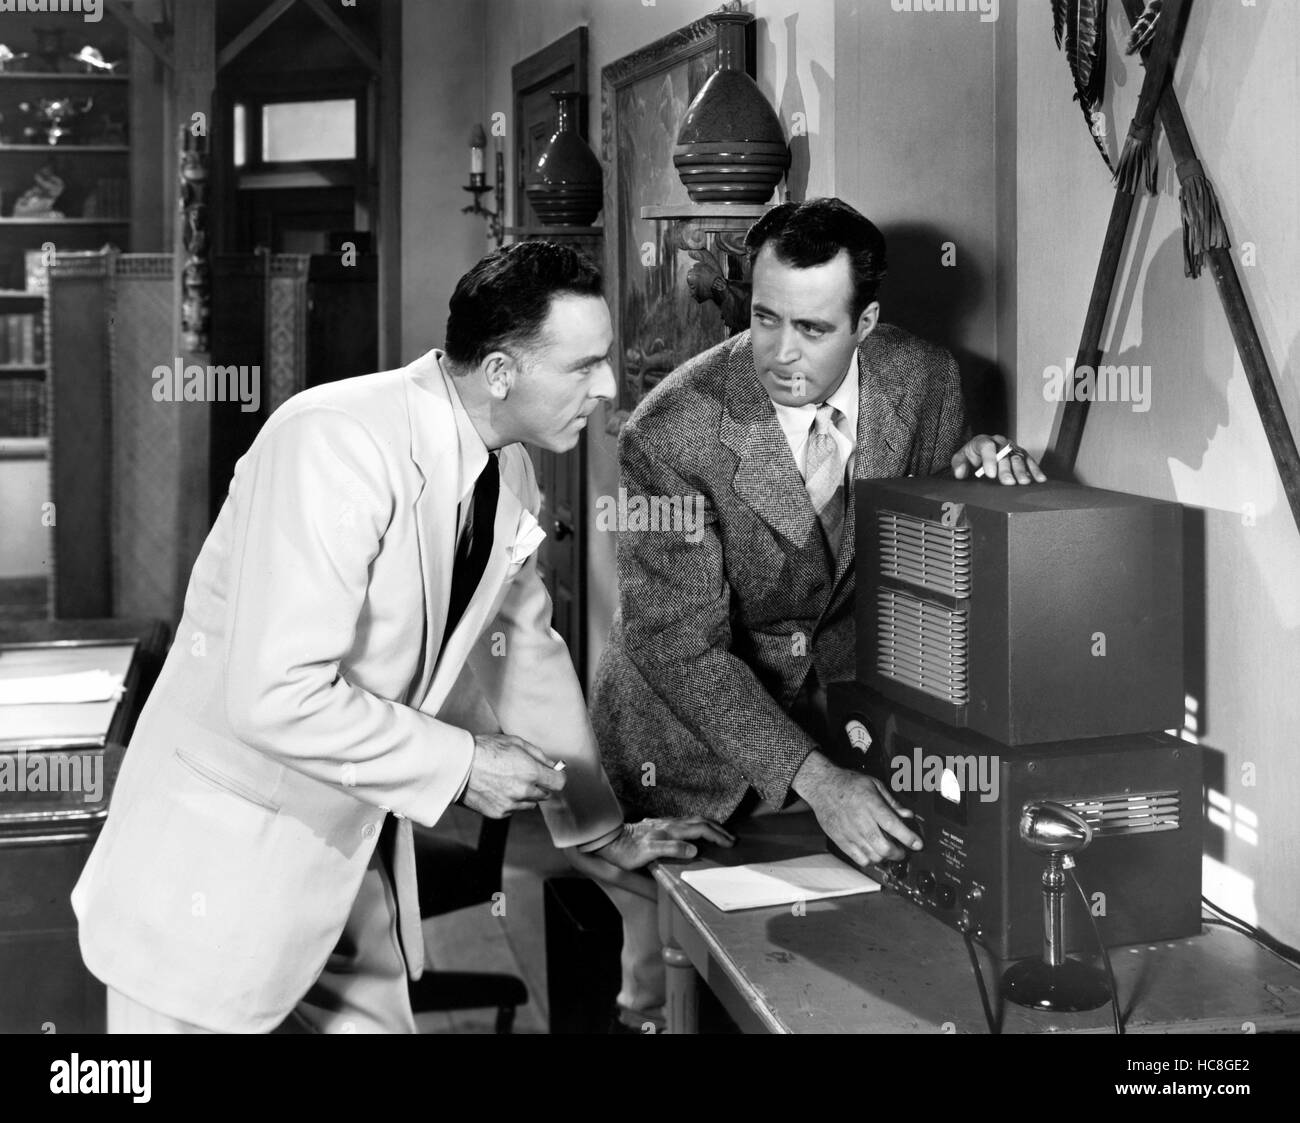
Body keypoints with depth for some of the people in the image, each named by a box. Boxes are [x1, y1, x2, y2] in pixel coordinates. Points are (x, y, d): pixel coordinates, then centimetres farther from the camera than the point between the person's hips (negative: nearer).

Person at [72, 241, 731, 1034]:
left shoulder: (507, 469, 0)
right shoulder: (338, 442, -25)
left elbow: (526, 646, 13)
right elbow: (277, 695, -30)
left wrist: (602, 831, 16)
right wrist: (460, 763, -20)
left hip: (357, 850, 7)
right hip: (222, 857, -7)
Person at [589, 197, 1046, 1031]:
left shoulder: (925, 379, -11)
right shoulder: (670, 435, -25)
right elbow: (678, 644, -27)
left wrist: (977, 475, -19)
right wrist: (812, 778, -35)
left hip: (841, 697, 3)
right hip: (688, 731, -3)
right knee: (668, 990, 6)